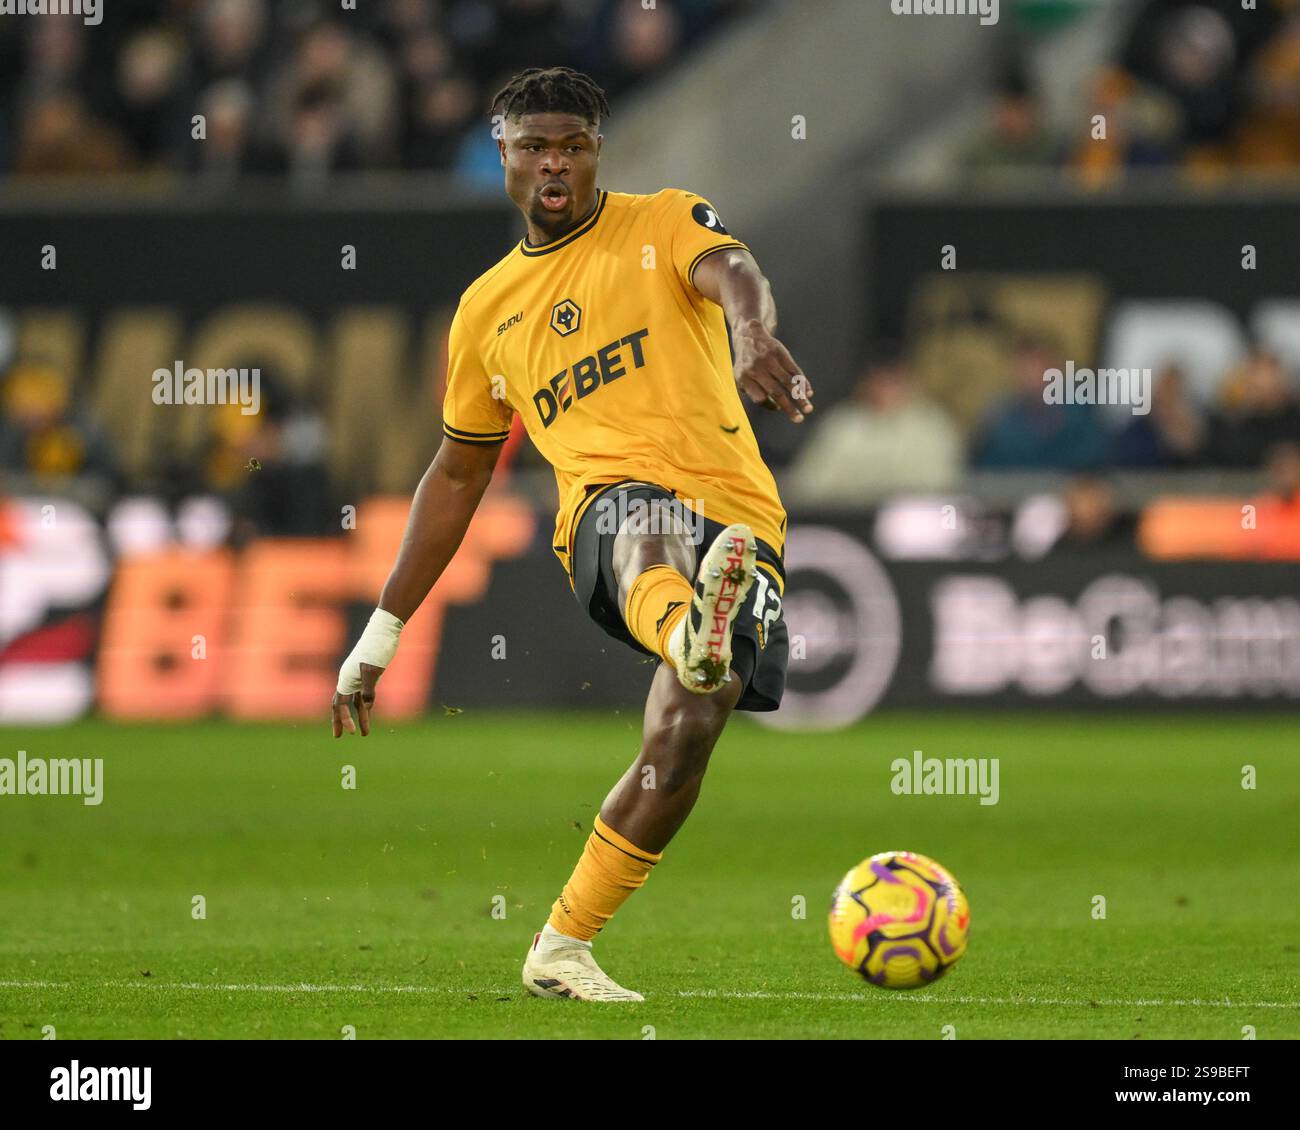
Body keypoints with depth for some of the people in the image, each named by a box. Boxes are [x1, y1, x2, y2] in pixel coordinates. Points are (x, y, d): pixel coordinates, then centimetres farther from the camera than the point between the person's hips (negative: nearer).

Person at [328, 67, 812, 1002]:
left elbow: (731, 272, -14)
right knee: (648, 531, -39)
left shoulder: (664, 224, 11)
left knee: (685, 739, -17)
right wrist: (380, 637, 29)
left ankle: (562, 950, 0)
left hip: (740, 523, 0)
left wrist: (755, 333, -40)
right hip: (610, 501, 0)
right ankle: (691, 633, -78)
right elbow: (457, 475, 30)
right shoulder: (489, 309, 22)